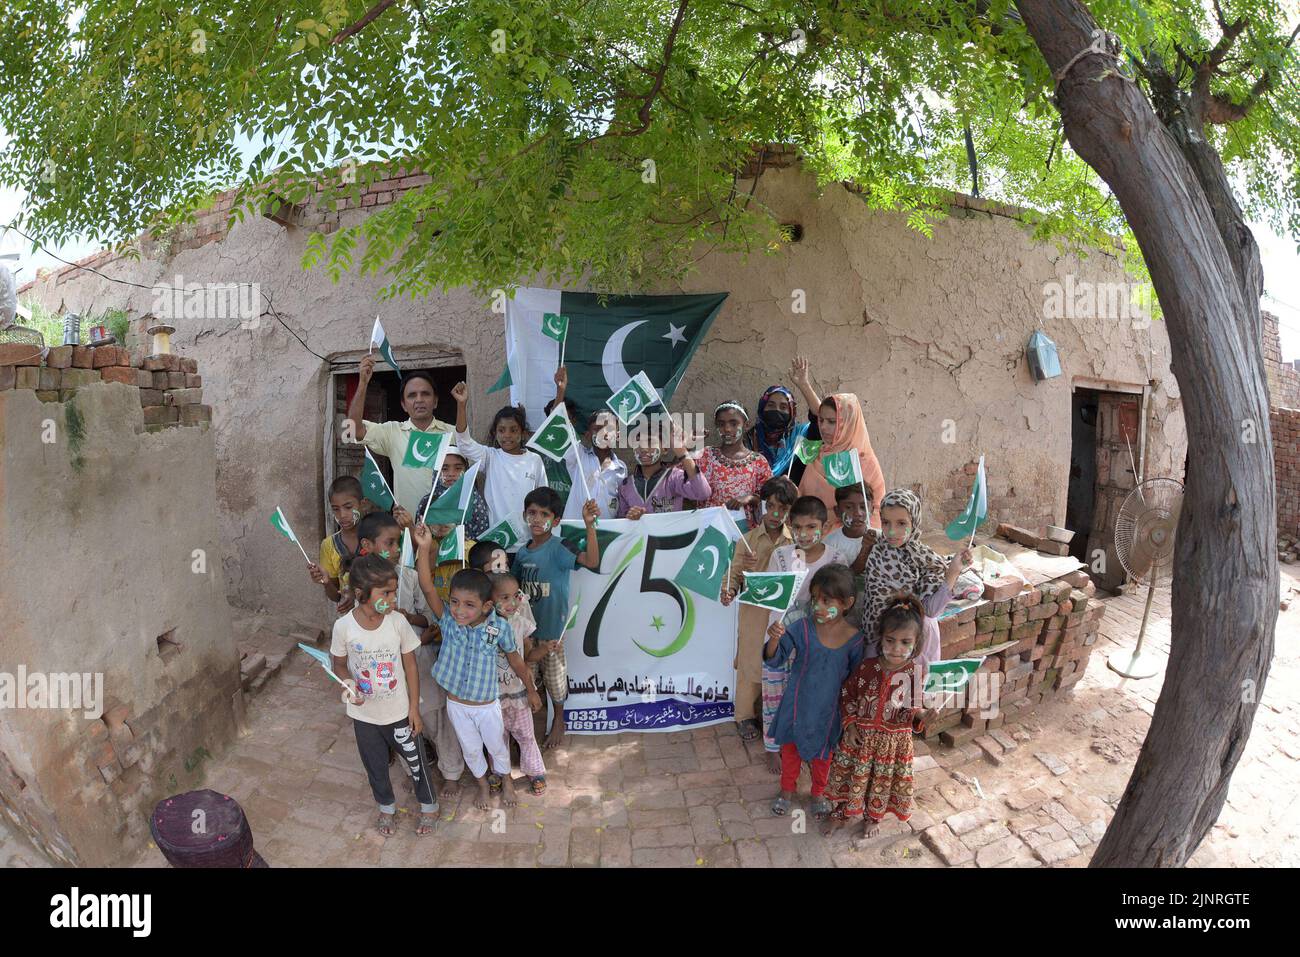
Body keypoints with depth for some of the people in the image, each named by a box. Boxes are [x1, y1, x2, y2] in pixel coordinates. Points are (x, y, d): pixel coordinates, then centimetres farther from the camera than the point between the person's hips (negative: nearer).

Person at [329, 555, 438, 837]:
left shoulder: (397, 622, -20)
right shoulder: (343, 626, -20)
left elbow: (410, 664, -8)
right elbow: (339, 664, -2)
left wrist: (414, 708, -5)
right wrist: (349, 684, -23)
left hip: (399, 711, 0)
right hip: (364, 714, 1)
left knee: (415, 760, 16)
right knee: (375, 764, 22)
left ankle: (429, 806, 43)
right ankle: (386, 806, 50)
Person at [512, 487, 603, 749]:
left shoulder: (557, 549, -21)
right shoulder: (522, 552, -2)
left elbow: (591, 561, -37)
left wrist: (589, 524, -46)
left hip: (551, 629, -5)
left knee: (554, 676, 13)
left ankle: (559, 721, 37)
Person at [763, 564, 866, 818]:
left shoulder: (854, 638, -17)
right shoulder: (802, 627, -20)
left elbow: (855, 679, -4)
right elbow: (774, 658, -19)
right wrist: (775, 638, -39)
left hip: (828, 708, 0)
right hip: (798, 702, 0)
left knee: (822, 752, 22)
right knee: (791, 747, 20)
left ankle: (819, 793, 50)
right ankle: (787, 789, 47)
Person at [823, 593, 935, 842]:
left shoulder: (916, 672, -17)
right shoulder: (867, 667, -16)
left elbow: (912, 709, -7)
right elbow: (847, 694, -2)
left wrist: (921, 715, -29)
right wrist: (850, 725, -7)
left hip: (894, 741, 0)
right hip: (860, 736, 0)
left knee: (883, 781, 21)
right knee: (851, 774, 18)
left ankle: (873, 817, 49)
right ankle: (842, 813, 44)